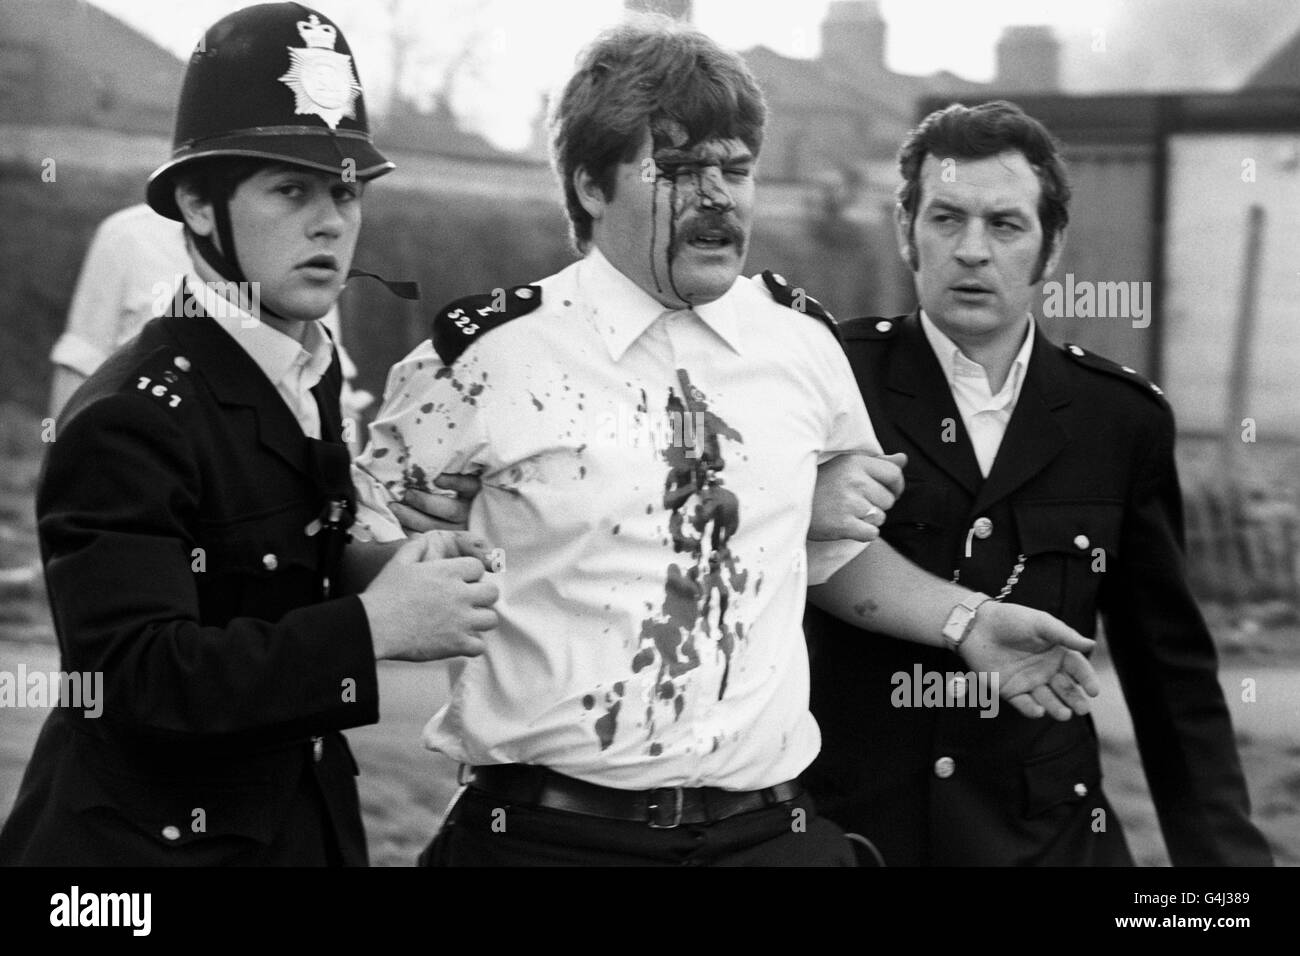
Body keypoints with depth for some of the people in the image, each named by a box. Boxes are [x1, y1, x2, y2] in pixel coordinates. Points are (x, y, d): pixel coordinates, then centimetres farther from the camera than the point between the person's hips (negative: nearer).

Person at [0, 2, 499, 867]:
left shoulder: (313, 378, 4)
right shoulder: (129, 418, -19)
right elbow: (136, 680, -26)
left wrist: (410, 583, -8)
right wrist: (374, 627, -27)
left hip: (307, 825, 7)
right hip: (149, 836, -7)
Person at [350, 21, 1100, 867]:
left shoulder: (805, 342, 5)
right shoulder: (487, 353, -7)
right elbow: (360, 524, 6)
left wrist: (966, 622, 12)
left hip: (769, 828, 3)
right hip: (550, 833, -3)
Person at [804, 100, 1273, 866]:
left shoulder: (1123, 419, 1)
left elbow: (1172, 672, 7)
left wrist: (1224, 851, 2)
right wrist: (802, 509, -21)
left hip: (1048, 831, 2)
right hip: (846, 829, -1)